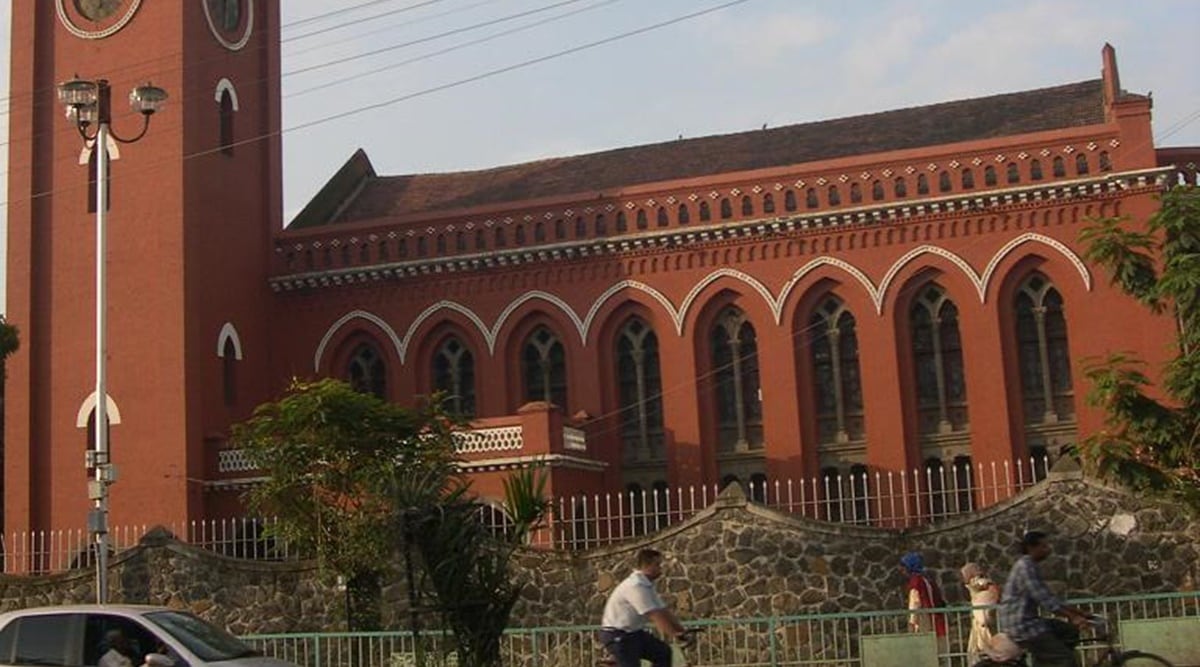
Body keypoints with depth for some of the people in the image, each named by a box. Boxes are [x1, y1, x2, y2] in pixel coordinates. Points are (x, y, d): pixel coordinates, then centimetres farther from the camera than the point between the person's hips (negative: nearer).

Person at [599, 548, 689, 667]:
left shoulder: (647, 585, 8)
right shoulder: (636, 586, -24)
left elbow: (664, 612, 8)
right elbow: (655, 616, -26)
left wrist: (681, 631, 1)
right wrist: (675, 634, -24)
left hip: (634, 632, 10)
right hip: (617, 635, -10)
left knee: (663, 652, 12)